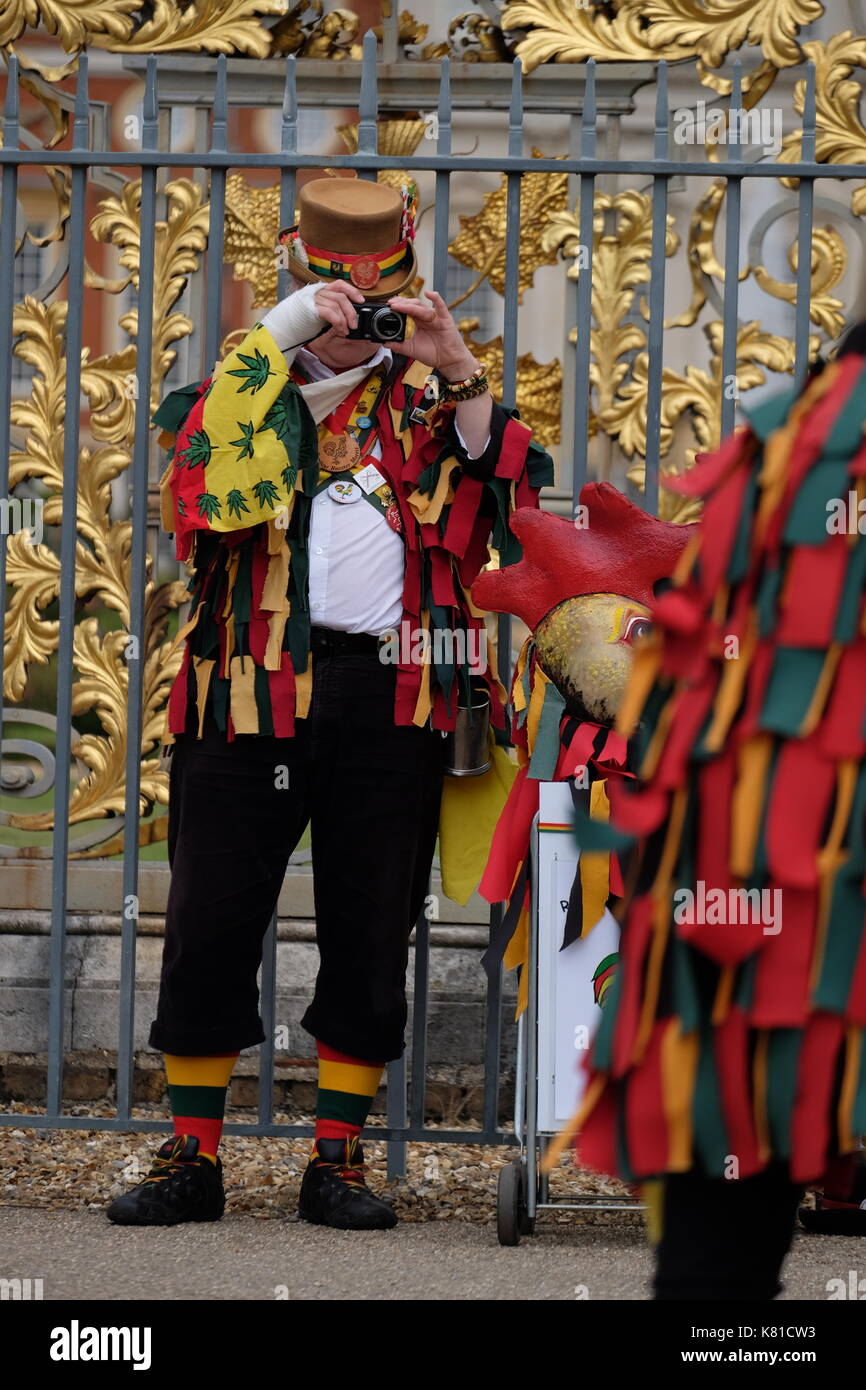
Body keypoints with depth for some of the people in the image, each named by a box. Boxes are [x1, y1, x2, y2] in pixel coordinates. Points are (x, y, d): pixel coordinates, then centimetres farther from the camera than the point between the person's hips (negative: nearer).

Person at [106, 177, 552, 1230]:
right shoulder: (242, 384, 12)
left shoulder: (427, 394, 13)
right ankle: (192, 1158, 7)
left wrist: (457, 369, -9)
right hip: (252, 691, 0)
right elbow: (204, 478, -10)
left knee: (370, 934, 4)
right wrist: (280, 337, -12)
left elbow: (508, 499, -2)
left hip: (390, 697, 1)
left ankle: (337, 1161, 13)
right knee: (211, 919, -1)